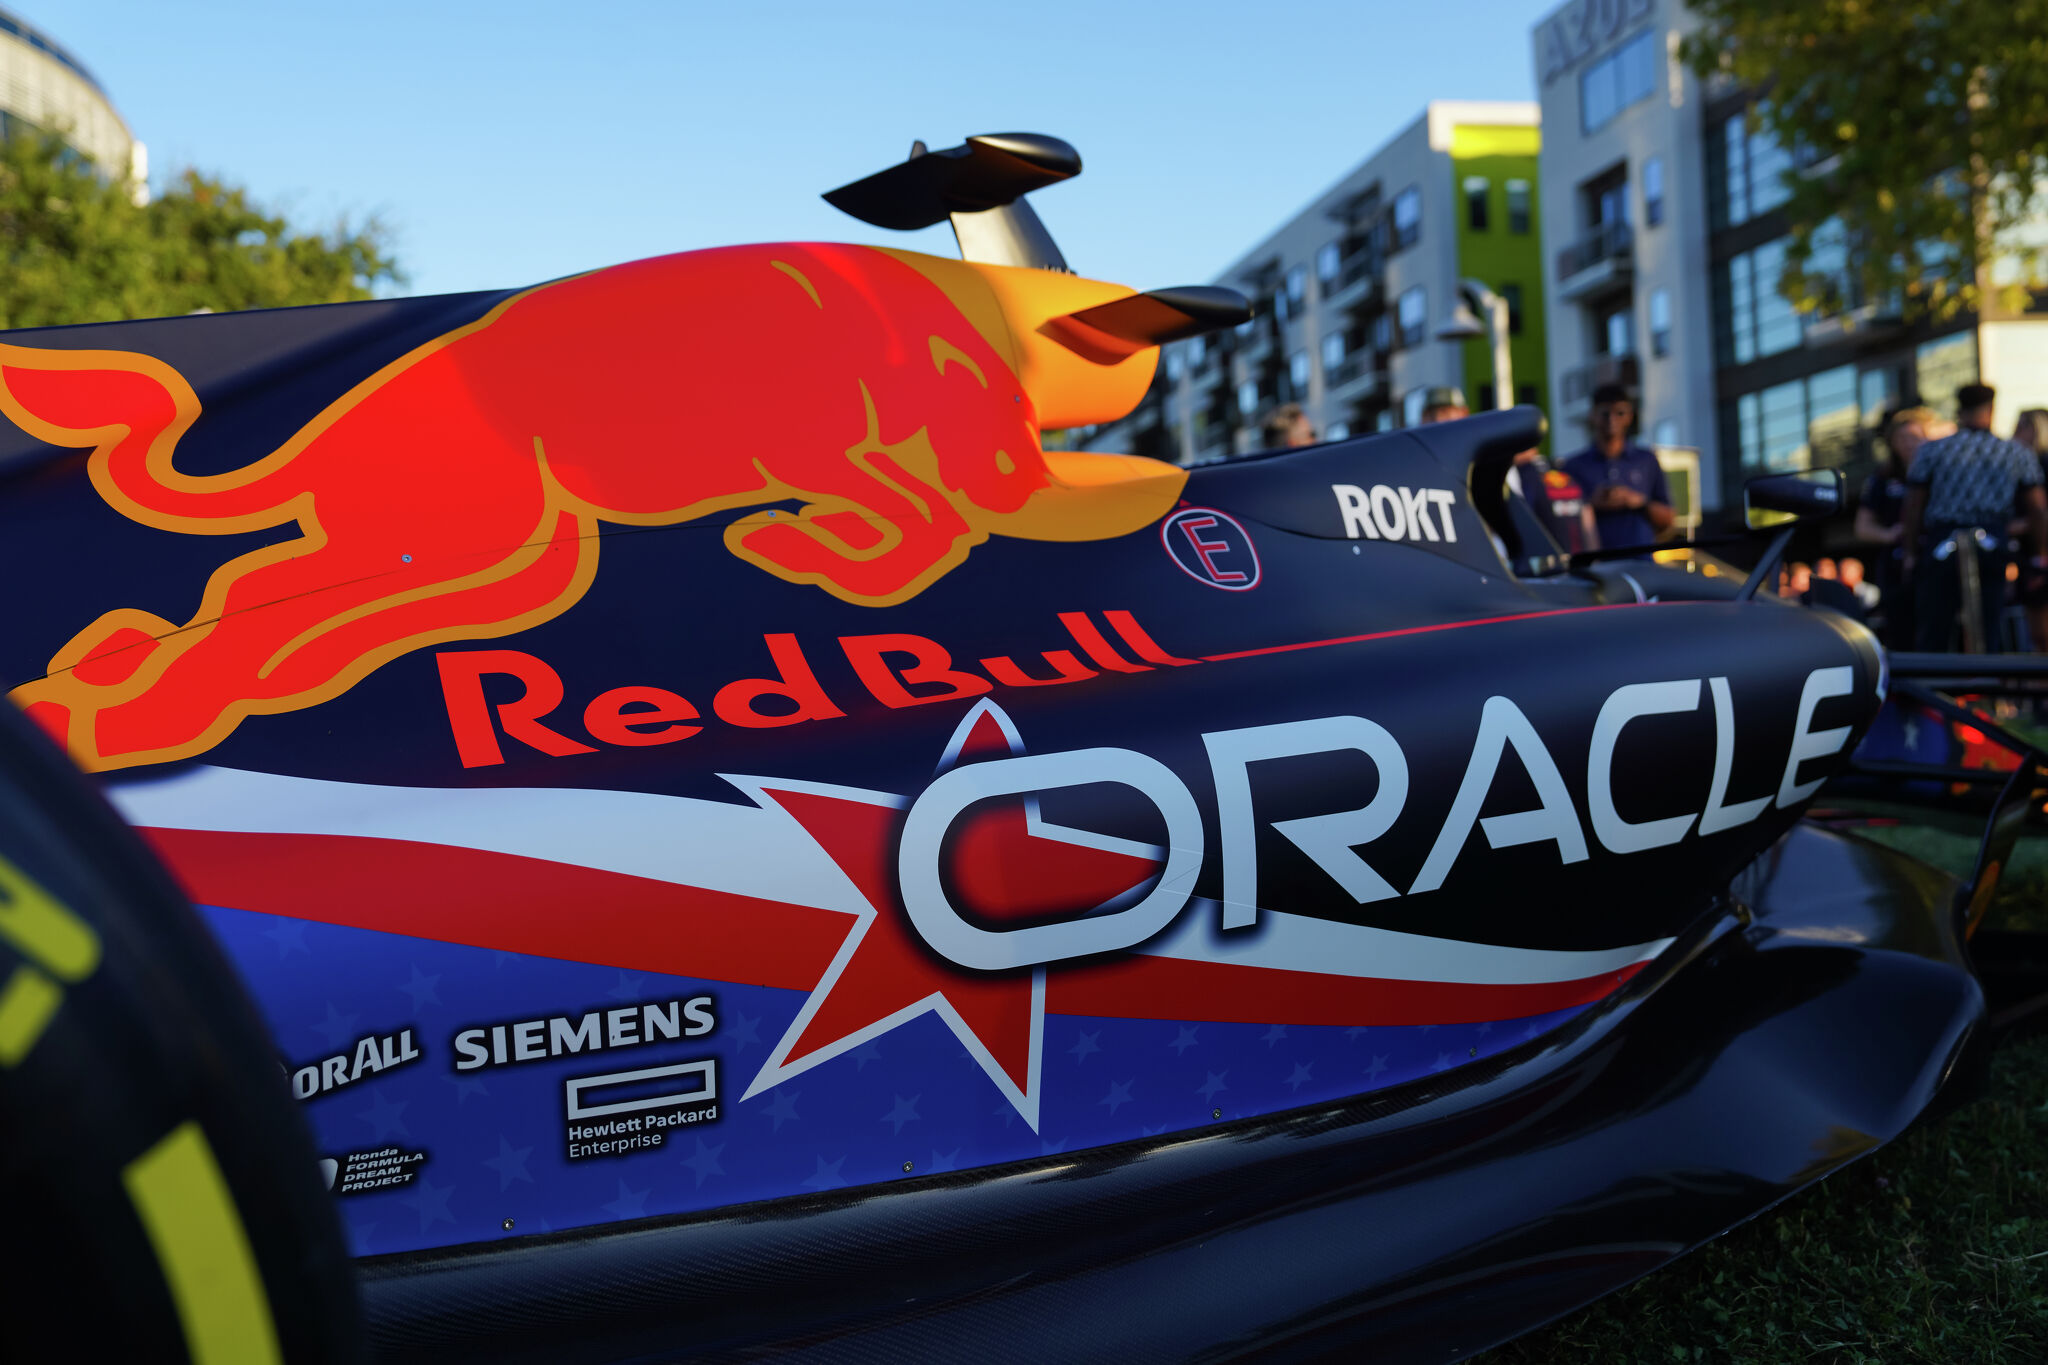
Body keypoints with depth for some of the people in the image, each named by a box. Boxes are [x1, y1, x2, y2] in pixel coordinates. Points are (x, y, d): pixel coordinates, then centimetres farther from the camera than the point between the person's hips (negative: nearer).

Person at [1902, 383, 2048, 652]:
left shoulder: (1931, 450, 3)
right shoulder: (2019, 454, 6)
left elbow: (1913, 508, 1)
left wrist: (1911, 554, 8)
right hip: (1992, 548, 1)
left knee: (1931, 633, 5)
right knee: (1989, 634, 6)